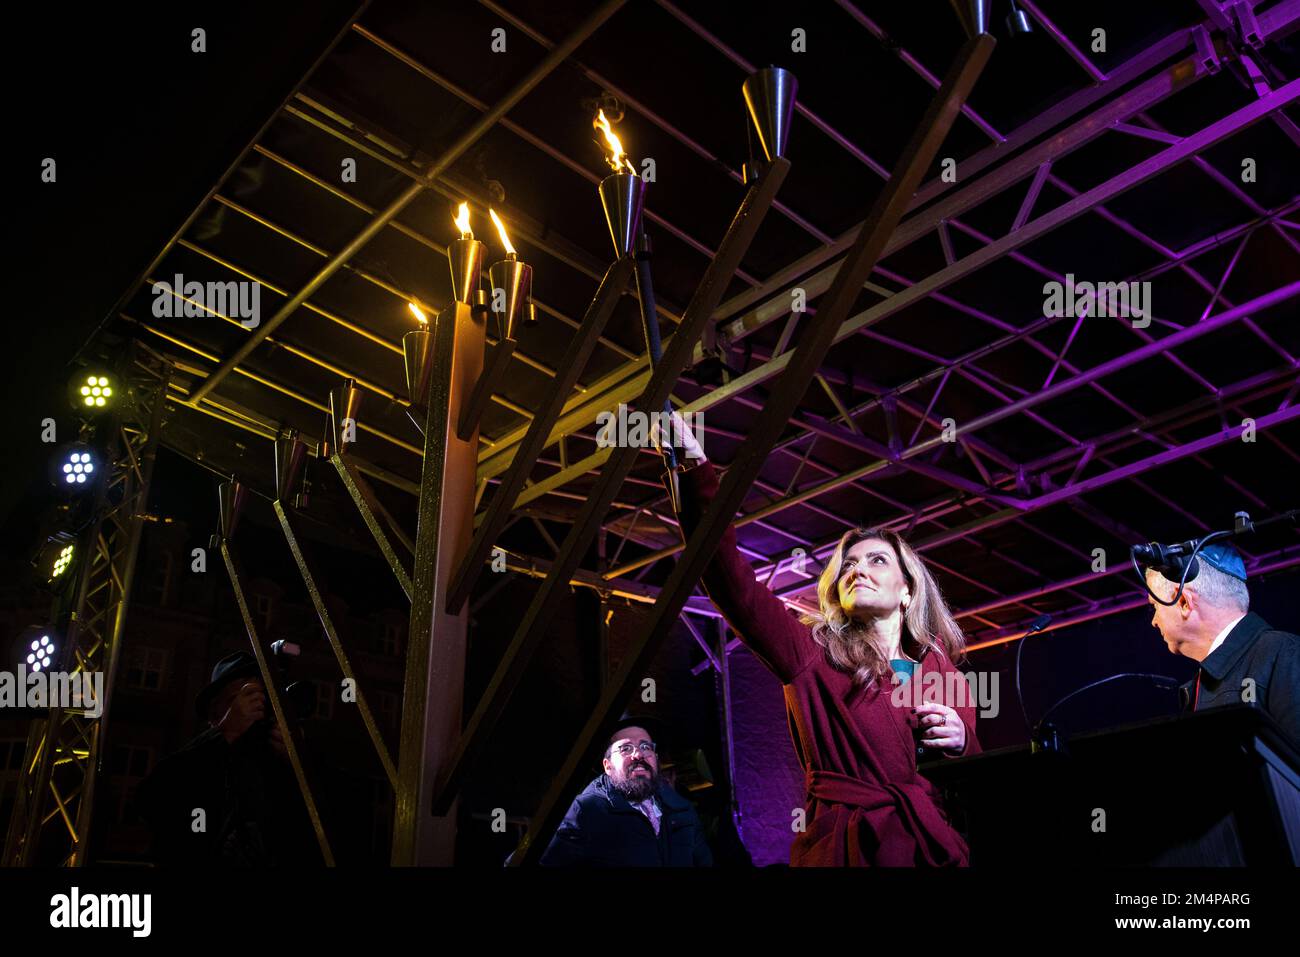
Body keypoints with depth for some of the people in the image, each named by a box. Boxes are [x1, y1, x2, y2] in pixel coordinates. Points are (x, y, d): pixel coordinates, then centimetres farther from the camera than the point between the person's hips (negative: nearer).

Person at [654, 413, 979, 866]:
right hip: (849, 848, -3)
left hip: (943, 848, 3)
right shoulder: (813, 653, 1)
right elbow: (731, 580, -12)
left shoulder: (943, 671, 10)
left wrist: (961, 743, -5)